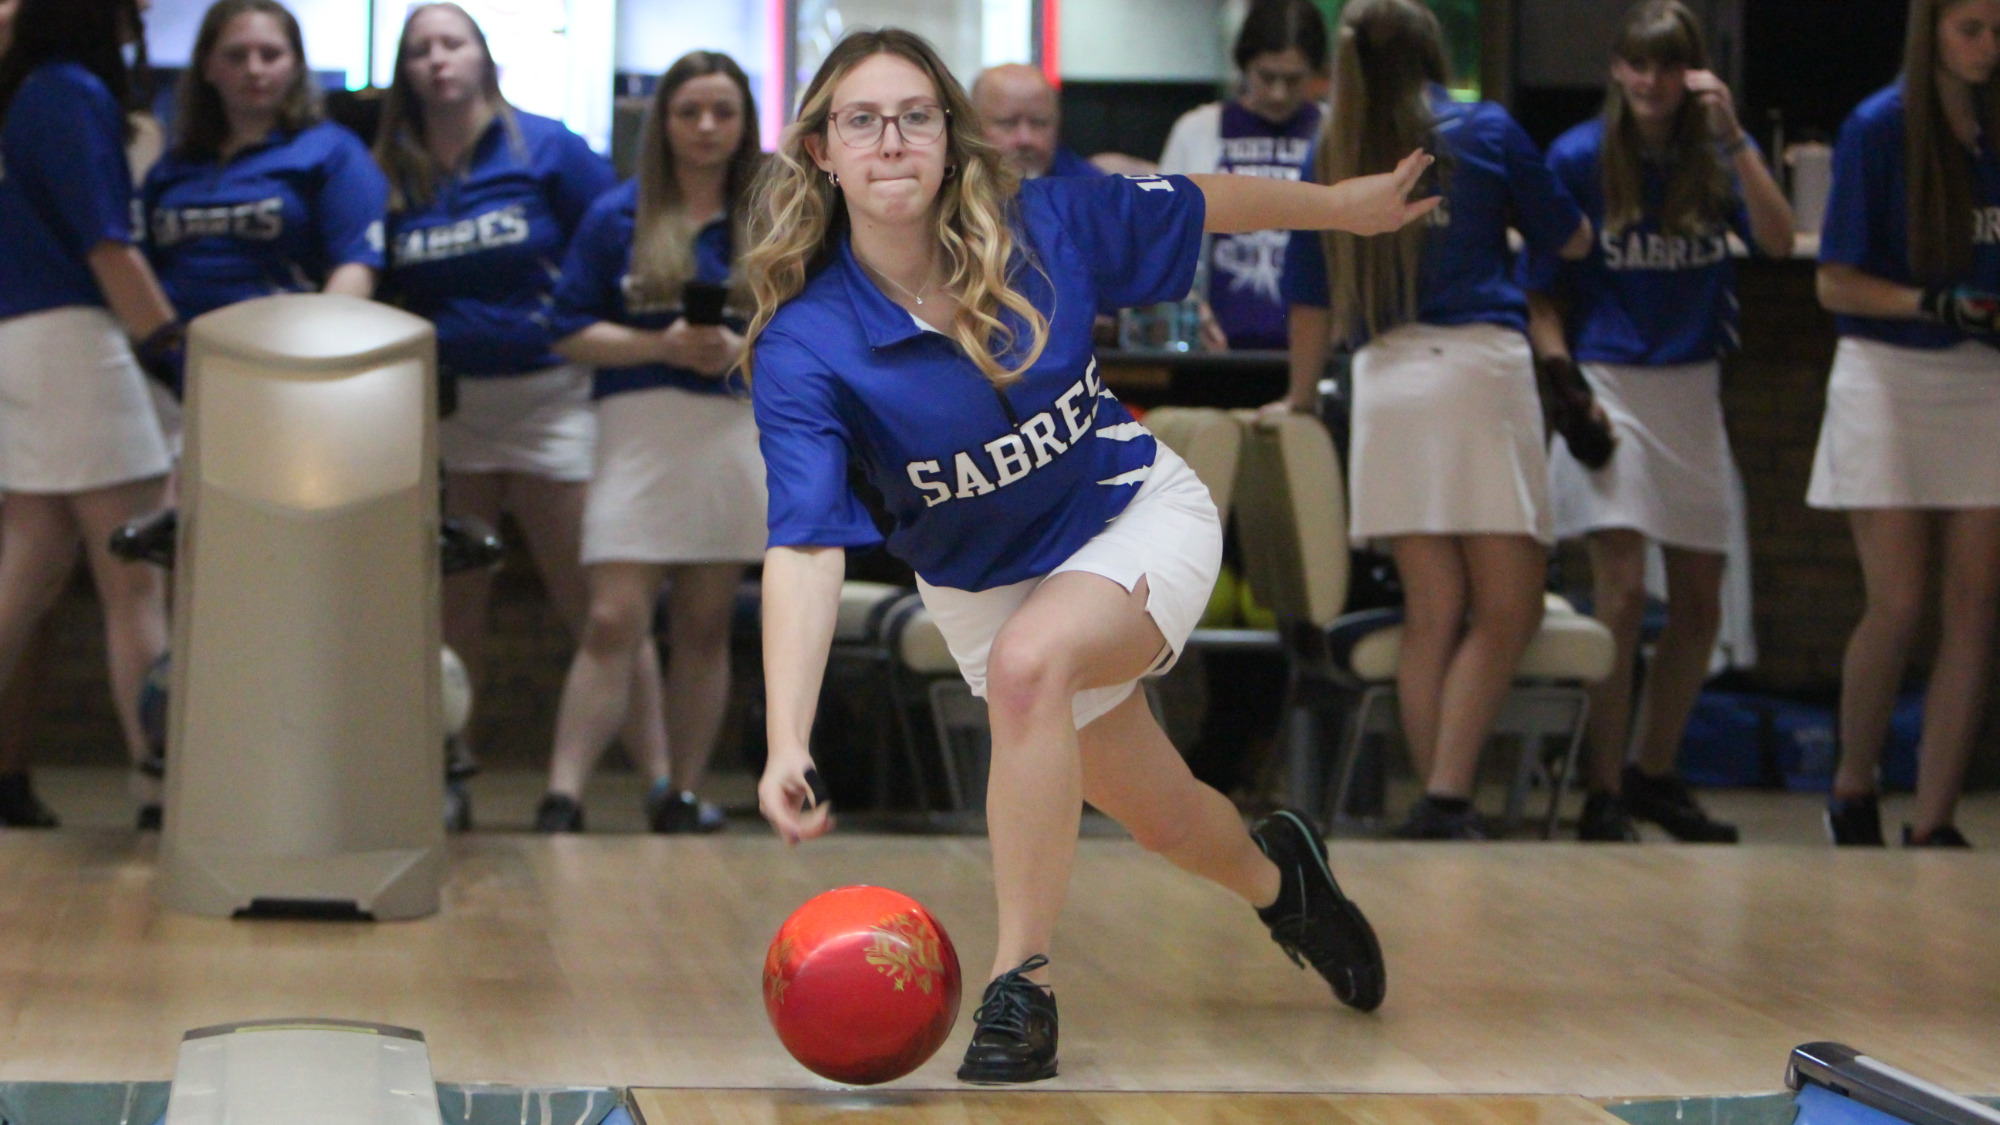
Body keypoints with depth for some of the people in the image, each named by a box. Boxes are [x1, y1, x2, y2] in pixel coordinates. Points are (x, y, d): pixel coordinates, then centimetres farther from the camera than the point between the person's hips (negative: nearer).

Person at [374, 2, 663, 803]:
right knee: (450, 608, 8)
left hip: (547, 398, -3)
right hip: (439, 406, 3)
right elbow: (378, 296, 11)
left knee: (596, 606, -2)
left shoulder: (545, 149, -1)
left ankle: (657, 777, 2)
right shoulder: (394, 174, 6)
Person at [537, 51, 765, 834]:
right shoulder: (617, 219, 5)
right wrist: (663, 345, -13)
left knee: (705, 625, 7)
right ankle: (561, 802, -13)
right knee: (613, 624, -11)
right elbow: (573, 335, 0)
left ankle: (683, 797, 13)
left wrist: (741, 349, -11)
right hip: (639, 425, -2)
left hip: (736, 428, 2)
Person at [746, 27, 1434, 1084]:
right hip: (982, 584, 2)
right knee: (1166, 819, 15)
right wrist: (787, 745, -47)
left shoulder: (1044, 224, -20)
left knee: (1030, 658, -34)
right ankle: (1277, 879, 53)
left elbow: (1201, 202, -1)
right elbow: (804, 547, -34)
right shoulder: (803, 346, -26)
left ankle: (1021, 989, -26)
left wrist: (1341, 201, 12)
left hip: (1139, 515, -1)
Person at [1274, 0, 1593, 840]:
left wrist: (1300, 400, 29)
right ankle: (1447, 797, -17)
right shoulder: (1486, 132, 7)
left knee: (1431, 613, 6)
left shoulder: (1333, 157, 13)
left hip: (1383, 377, 4)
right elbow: (1571, 241, 16)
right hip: (1479, 365, -4)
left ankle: (1438, 805, 4)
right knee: (1507, 610, -3)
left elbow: (1311, 297, 16)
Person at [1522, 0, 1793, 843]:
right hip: (1609, 381, -4)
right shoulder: (1578, 158, -4)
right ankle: (1603, 796, -6)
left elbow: (1777, 241, -12)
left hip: (1693, 389, 5)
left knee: (1700, 600, 9)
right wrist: (1566, 391, -13)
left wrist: (1731, 137, -19)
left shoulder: (1712, 156, 5)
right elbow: (1542, 291, -2)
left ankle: (1654, 774, 25)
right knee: (1622, 592, -12)